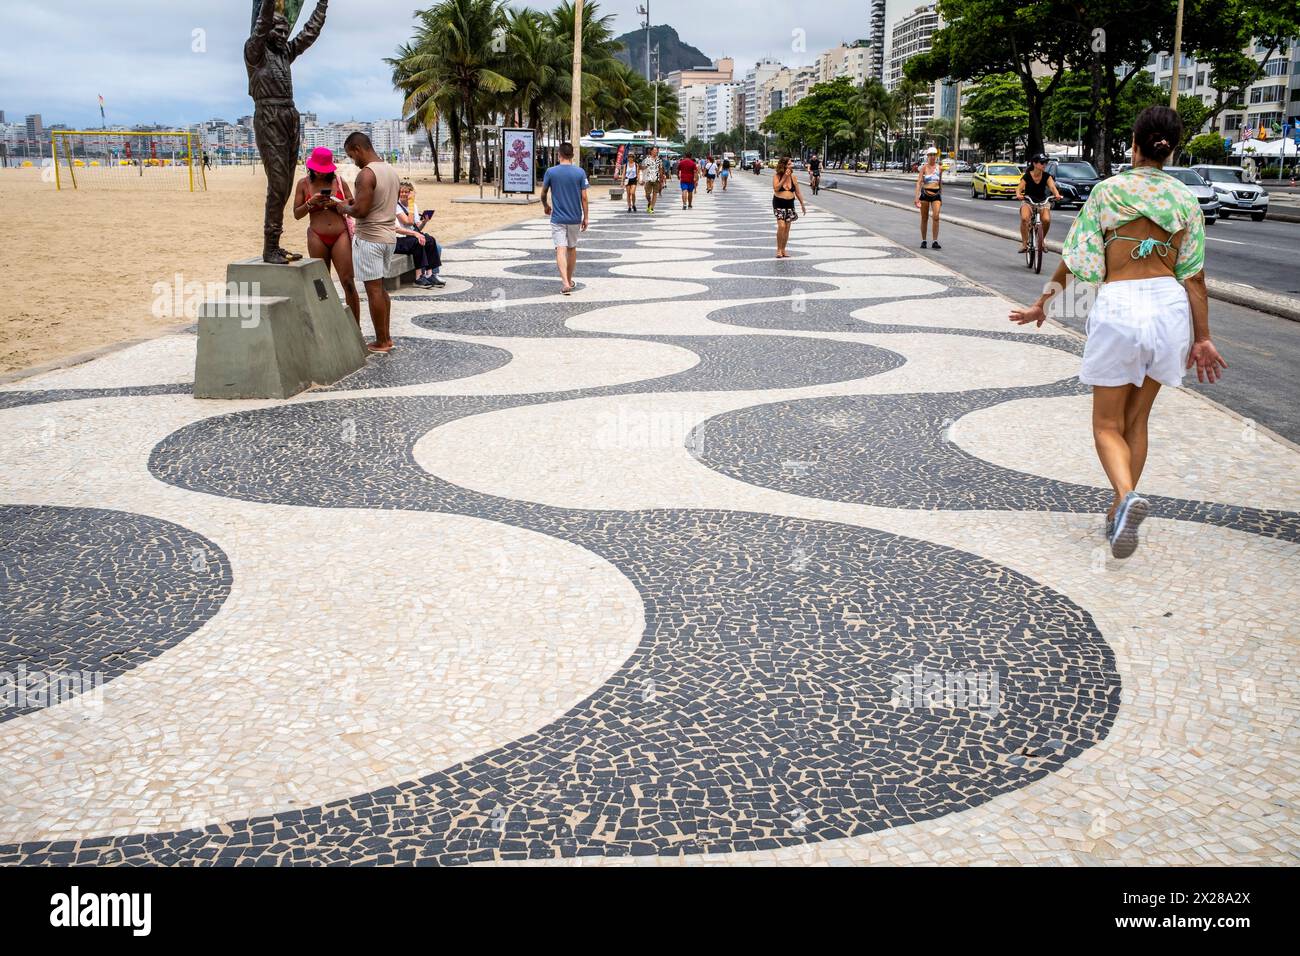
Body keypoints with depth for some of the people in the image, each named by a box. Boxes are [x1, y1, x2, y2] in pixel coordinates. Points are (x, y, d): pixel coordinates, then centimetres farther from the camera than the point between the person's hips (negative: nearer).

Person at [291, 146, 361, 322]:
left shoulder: (338, 180, 4)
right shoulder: (304, 184, 4)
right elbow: (297, 214, 5)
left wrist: (337, 203, -11)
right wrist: (310, 203, -12)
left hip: (341, 235, -1)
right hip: (317, 237, 1)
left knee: (348, 281, -8)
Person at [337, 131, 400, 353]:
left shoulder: (366, 174, -17)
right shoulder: (391, 170, 10)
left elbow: (361, 210, -22)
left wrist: (345, 208, -3)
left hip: (369, 239, -9)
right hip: (389, 236, 9)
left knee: (373, 289, -2)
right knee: (380, 288, 16)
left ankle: (381, 343, 3)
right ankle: (385, 337, 19)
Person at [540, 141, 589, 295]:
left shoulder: (551, 172, -6)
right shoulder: (580, 172, -5)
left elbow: (543, 193, 6)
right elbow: (584, 197, -4)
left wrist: (545, 206, 26)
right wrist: (585, 218, 5)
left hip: (558, 218, -2)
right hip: (575, 218, 2)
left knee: (561, 250, -6)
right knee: (572, 248, 17)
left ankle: (566, 283, -21)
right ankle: (569, 280, 29)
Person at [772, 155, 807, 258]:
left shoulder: (793, 177, 3)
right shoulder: (777, 177, -6)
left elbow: (797, 192, 10)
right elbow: (776, 188, -21)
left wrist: (802, 205, 12)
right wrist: (784, 178, -21)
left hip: (790, 204, 4)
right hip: (778, 204, -4)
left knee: (787, 228, 4)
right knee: (781, 226, -16)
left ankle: (783, 249, 15)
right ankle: (779, 249, -4)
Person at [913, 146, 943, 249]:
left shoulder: (939, 168, 8)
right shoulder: (924, 167, -2)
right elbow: (919, 182, -9)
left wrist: (941, 196, 20)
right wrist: (917, 197, -19)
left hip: (936, 194, 2)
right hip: (925, 194, -2)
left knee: (936, 217, -11)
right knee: (924, 218, 5)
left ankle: (935, 242, -10)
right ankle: (923, 241, 16)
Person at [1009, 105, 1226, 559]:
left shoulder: (1109, 190, -2)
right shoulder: (1186, 199, 7)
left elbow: (1077, 259, -2)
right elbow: (1193, 274, 5)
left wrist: (1042, 303, 9)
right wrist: (1202, 338, 9)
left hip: (1118, 305, -3)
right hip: (1169, 305, 4)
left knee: (1108, 424, 5)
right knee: (1137, 420, 17)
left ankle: (1127, 494, -23)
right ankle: (1119, 515, 20)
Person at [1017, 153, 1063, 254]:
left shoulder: (1046, 176, -4)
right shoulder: (1027, 176, -10)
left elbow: (1052, 187, -18)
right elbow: (1019, 188, -20)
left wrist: (1057, 194, -40)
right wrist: (1018, 195, -44)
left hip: (1042, 202, 2)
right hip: (1028, 202, -2)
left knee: (1047, 220, -27)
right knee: (1024, 218, -34)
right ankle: (1024, 243, -22)